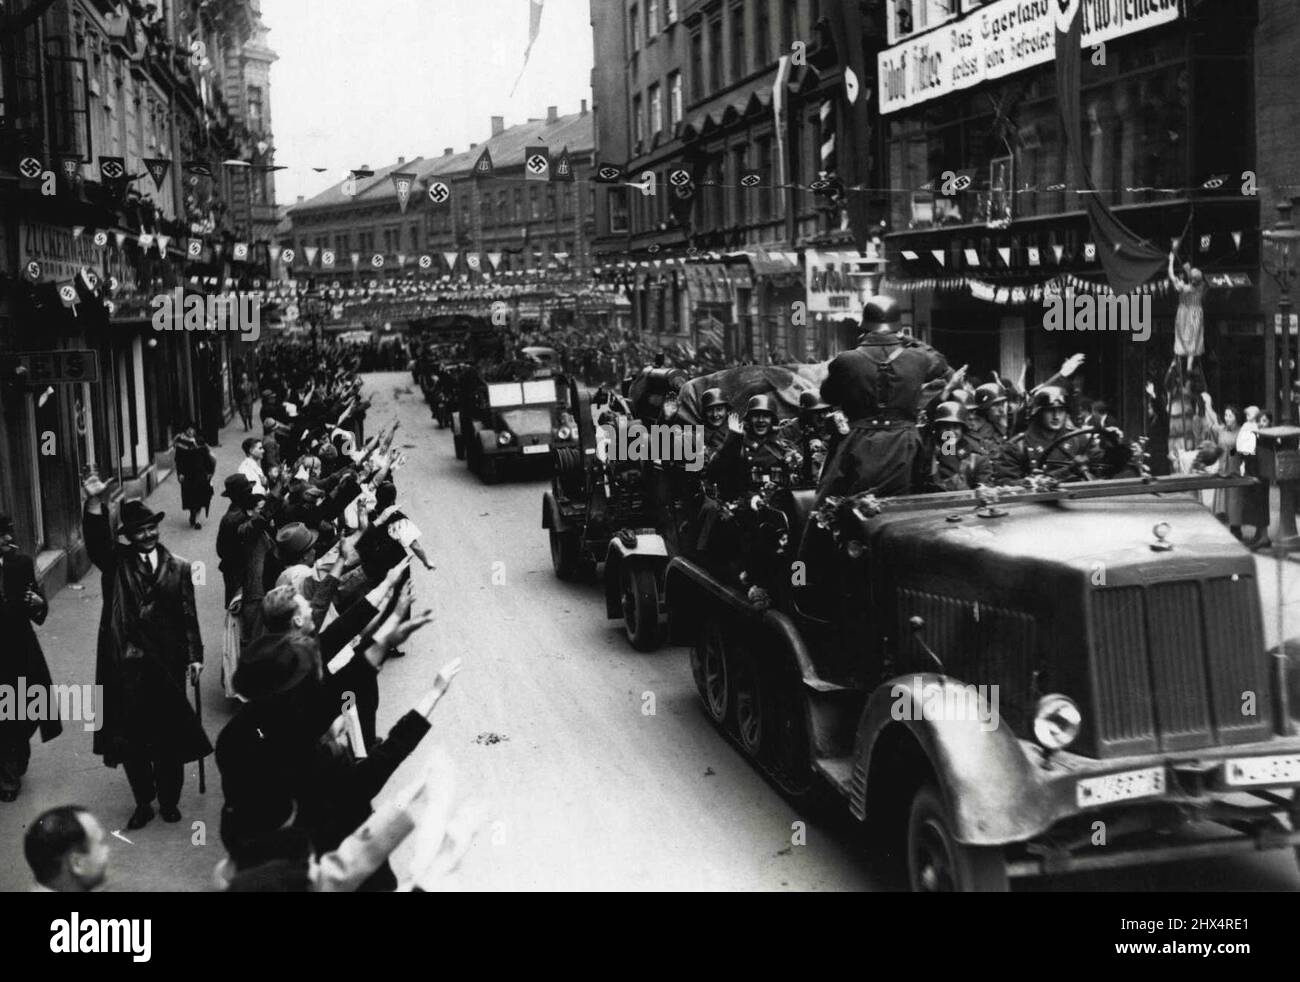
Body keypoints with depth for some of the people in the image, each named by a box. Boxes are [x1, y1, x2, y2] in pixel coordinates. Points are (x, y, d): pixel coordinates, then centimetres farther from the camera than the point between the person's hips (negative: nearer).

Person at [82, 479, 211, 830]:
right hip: (126, 664, 0)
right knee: (129, 737, 6)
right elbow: (96, 541, -17)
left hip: (167, 663, 0)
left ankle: (169, 799, 23)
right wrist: (94, 503, -33)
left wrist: (195, 655, -2)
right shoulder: (117, 562, 2)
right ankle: (143, 801, 21)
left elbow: (188, 615, 4)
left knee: (169, 736, 7)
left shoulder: (178, 568, 4)